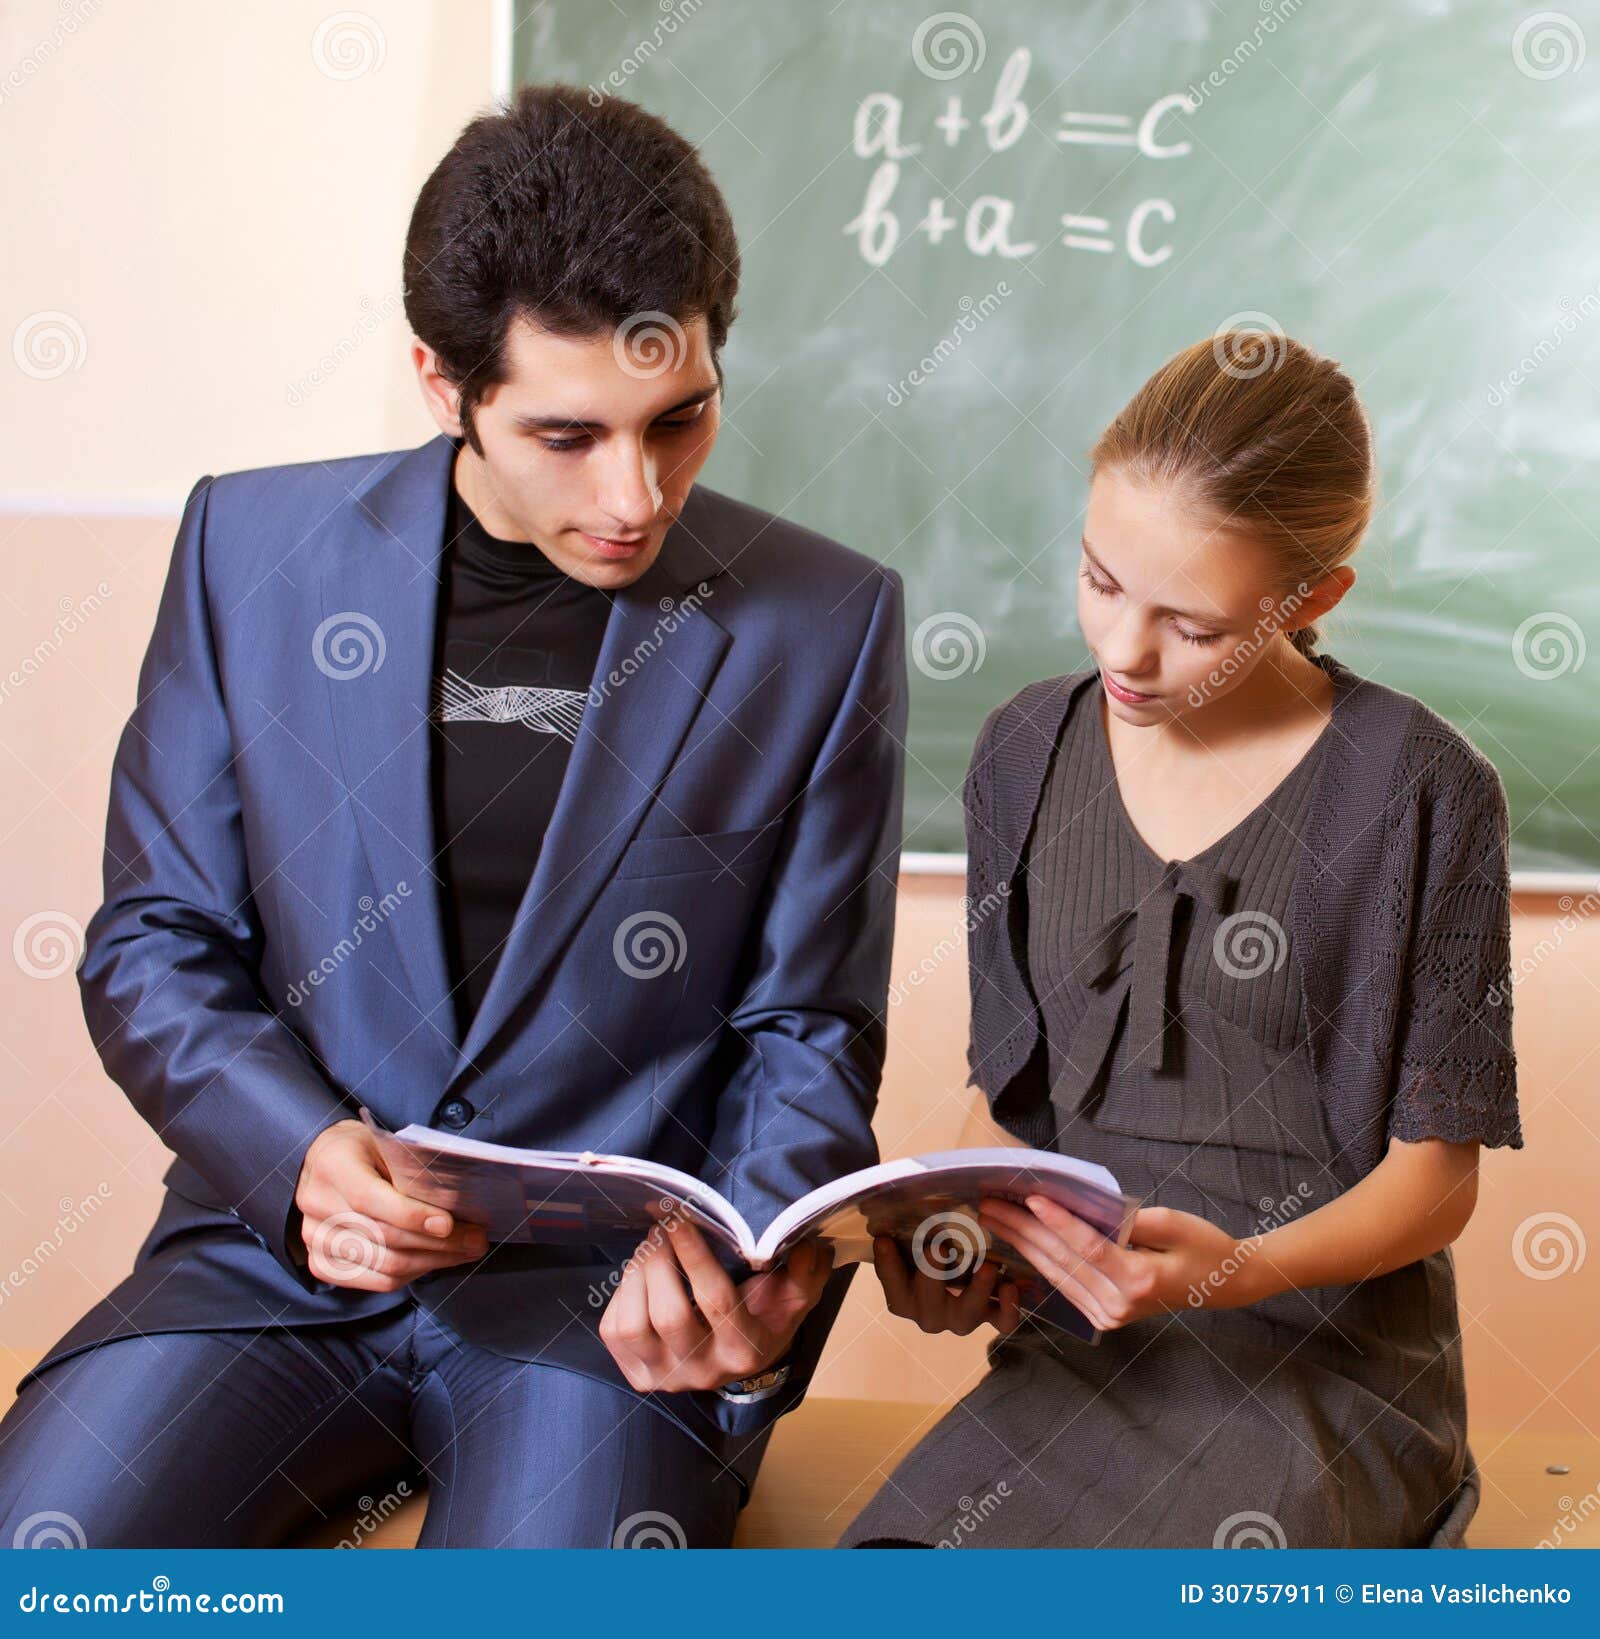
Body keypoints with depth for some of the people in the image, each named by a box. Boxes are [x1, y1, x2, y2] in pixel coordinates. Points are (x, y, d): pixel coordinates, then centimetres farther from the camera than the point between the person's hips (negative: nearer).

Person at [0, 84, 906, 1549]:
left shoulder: (822, 624, -2)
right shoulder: (254, 545, 2)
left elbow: (805, 1031, 5)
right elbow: (154, 946, 6)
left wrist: (749, 1278, -14)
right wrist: (299, 1154, -13)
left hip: (608, 1291, -1)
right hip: (281, 1253, 2)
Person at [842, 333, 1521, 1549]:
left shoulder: (1425, 793, -7)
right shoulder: (1029, 753, 7)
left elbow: (1437, 1170, -3)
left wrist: (1236, 1269, -21)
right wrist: (965, 1240, -7)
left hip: (1325, 1346, -3)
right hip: (1082, 1329, 4)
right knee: (898, 1552, -25)